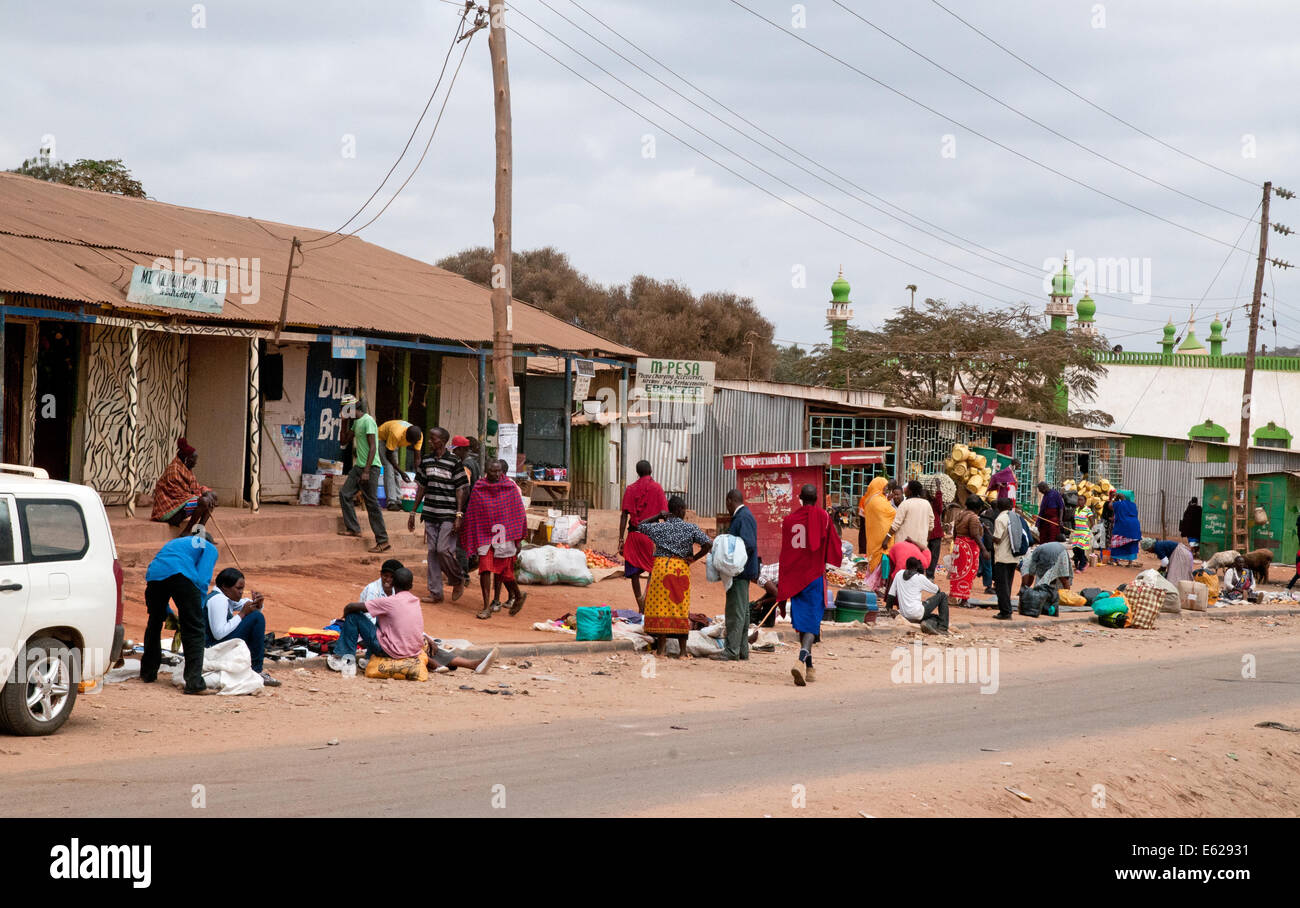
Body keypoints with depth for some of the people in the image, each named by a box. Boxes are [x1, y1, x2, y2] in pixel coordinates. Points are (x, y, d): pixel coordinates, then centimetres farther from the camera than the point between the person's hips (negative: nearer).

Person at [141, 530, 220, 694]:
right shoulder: (210, 548, 24)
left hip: (154, 574, 6)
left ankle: (148, 672, 38)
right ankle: (194, 682, -14)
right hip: (181, 574, -5)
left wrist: (169, 615, 36)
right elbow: (202, 580, 7)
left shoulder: (177, 542, 41)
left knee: (154, 624, 25)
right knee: (194, 630, -3)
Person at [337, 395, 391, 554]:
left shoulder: (368, 421, -15)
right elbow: (344, 441, 24)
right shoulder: (356, 422, 15)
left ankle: (383, 541, -6)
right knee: (345, 494, 8)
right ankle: (353, 529, 16)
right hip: (359, 466, 10)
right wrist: (345, 422, 12)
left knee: (372, 504, -8)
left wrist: (366, 471, -23)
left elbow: (373, 447, -20)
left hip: (370, 467, -10)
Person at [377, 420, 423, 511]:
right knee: (389, 468, -18)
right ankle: (391, 502, -21)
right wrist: (402, 472, -32)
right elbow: (389, 455, -31)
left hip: (395, 443, 6)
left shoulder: (419, 436, -26)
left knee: (396, 471, -3)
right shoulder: (396, 434, -42)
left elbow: (417, 457, -19)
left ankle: (398, 501, -1)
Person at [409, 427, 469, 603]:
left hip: (448, 515, -6)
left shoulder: (454, 462, -8)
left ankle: (458, 581, 12)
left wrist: (459, 515, -13)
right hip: (430, 514, 6)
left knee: (443, 550, -13)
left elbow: (461, 489, -7)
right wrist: (413, 512, 16)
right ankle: (435, 592, 10)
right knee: (432, 551, 4)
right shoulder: (426, 460, 9)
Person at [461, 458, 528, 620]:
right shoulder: (478, 490, 1)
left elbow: (518, 515, 3)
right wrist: (471, 541, 7)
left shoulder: (511, 489, 0)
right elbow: (471, 516, 7)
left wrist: (518, 540, 0)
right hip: (485, 536, 1)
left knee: (502, 571, 2)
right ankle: (486, 608, -6)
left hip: (504, 537, -1)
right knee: (485, 570, -9)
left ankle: (517, 595, 30)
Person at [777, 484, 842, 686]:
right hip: (815, 575, -3)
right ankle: (801, 660, -29)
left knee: (802, 622, 13)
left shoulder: (789, 519, 4)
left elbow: (784, 551, 7)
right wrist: (836, 560, 26)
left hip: (794, 576, 3)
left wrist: (782, 584, 13)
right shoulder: (823, 516, -3)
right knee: (812, 622, -6)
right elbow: (833, 545, 4)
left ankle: (809, 667, 19)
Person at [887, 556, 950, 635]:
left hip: (905, 615, 6)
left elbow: (891, 594, 12)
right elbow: (936, 590, 11)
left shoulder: (899, 574, 9)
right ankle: (942, 627, 2)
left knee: (936, 617, 26)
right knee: (942, 596, 12)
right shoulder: (920, 577, -4)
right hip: (917, 612, -6)